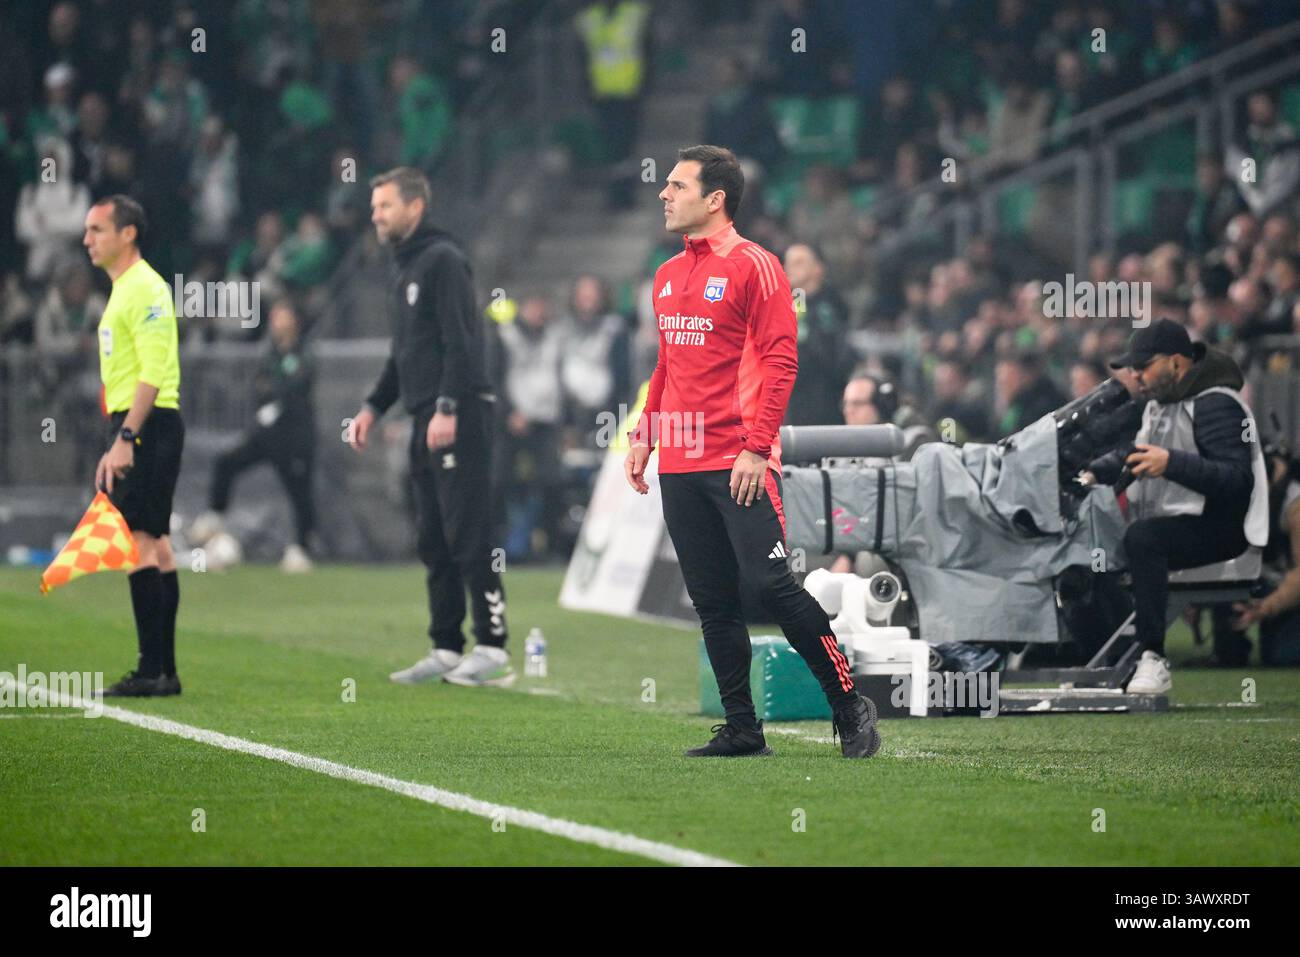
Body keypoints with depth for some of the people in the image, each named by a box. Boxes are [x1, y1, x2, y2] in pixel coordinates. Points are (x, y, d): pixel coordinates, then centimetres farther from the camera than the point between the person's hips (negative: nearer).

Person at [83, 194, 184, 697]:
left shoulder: (145, 289, -12)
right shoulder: (123, 290, 19)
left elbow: (153, 373, -20)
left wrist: (124, 439, -24)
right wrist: (117, 443, 22)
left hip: (145, 427, -10)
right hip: (135, 429, 10)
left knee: (139, 542, -12)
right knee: (154, 544, 9)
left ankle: (152, 670, -13)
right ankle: (163, 670, 11)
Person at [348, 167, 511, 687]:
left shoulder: (442, 260, -8)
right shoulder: (404, 269, 20)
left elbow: (460, 340, -17)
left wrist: (448, 407, -23)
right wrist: (374, 406, 20)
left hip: (458, 417, -10)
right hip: (427, 421, 10)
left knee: (468, 536, -11)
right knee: (433, 541, 9)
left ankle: (492, 649, -10)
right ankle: (447, 649, 12)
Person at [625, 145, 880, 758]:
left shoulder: (753, 266, -6)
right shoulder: (668, 275, 17)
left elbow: (780, 362, -11)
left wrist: (756, 449, -17)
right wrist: (642, 437, 16)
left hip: (737, 465, -7)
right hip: (679, 467, 7)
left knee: (771, 583, -13)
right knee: (712, 603, 5)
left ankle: (849, 705, -2)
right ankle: (742, 730, 9)